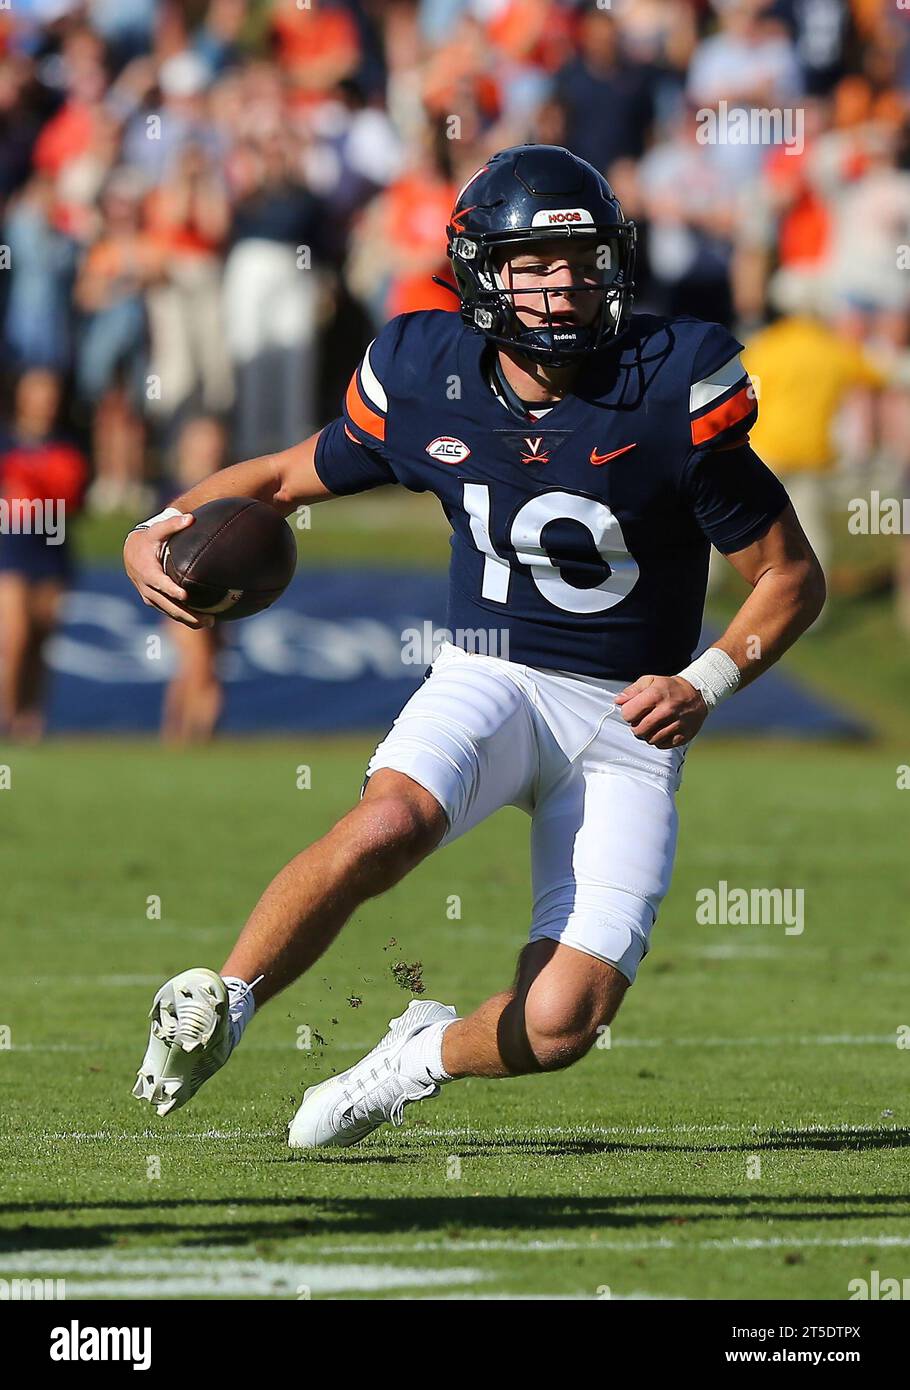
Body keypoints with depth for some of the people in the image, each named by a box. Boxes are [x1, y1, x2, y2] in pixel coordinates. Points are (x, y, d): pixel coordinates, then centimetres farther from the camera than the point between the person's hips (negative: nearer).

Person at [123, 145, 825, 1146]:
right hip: (488, 681, 0)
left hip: (628, 723, 0)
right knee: (385, 826, -36)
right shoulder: (429, 380, -4)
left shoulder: (668, 393, -12)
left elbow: (793, 578, -3)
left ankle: (429, 1054, 21)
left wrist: (705, 685, -19)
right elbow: (284, 478, 13)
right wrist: (160, 530, -5)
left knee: (558, 1027, -13)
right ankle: (215, 1009, -17)